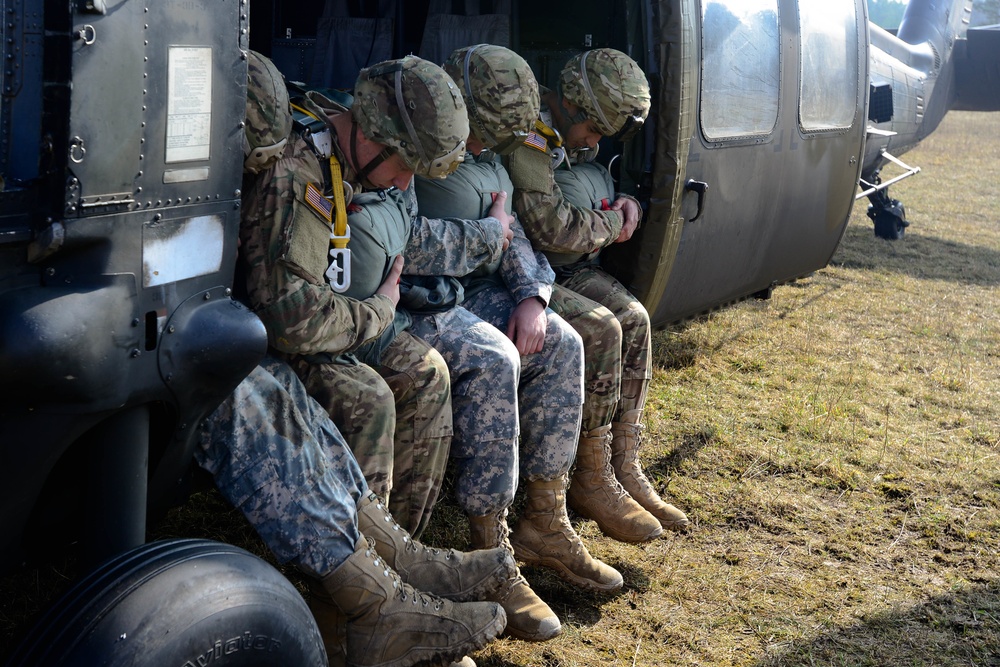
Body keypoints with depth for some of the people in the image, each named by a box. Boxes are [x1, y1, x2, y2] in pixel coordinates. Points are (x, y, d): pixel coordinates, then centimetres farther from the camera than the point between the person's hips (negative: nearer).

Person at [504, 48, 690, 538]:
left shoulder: (575, 136, 11)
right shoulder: (528, 138, -20)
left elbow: (597, 195, 28)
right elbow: (552, 228, -27)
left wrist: (625, 204, 4)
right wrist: (612, 224, -9)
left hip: (570, 268, 9)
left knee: (633, 319, -11)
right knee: (601, 330, -25)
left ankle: (626, 468, -7)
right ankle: (590, 482, -13)